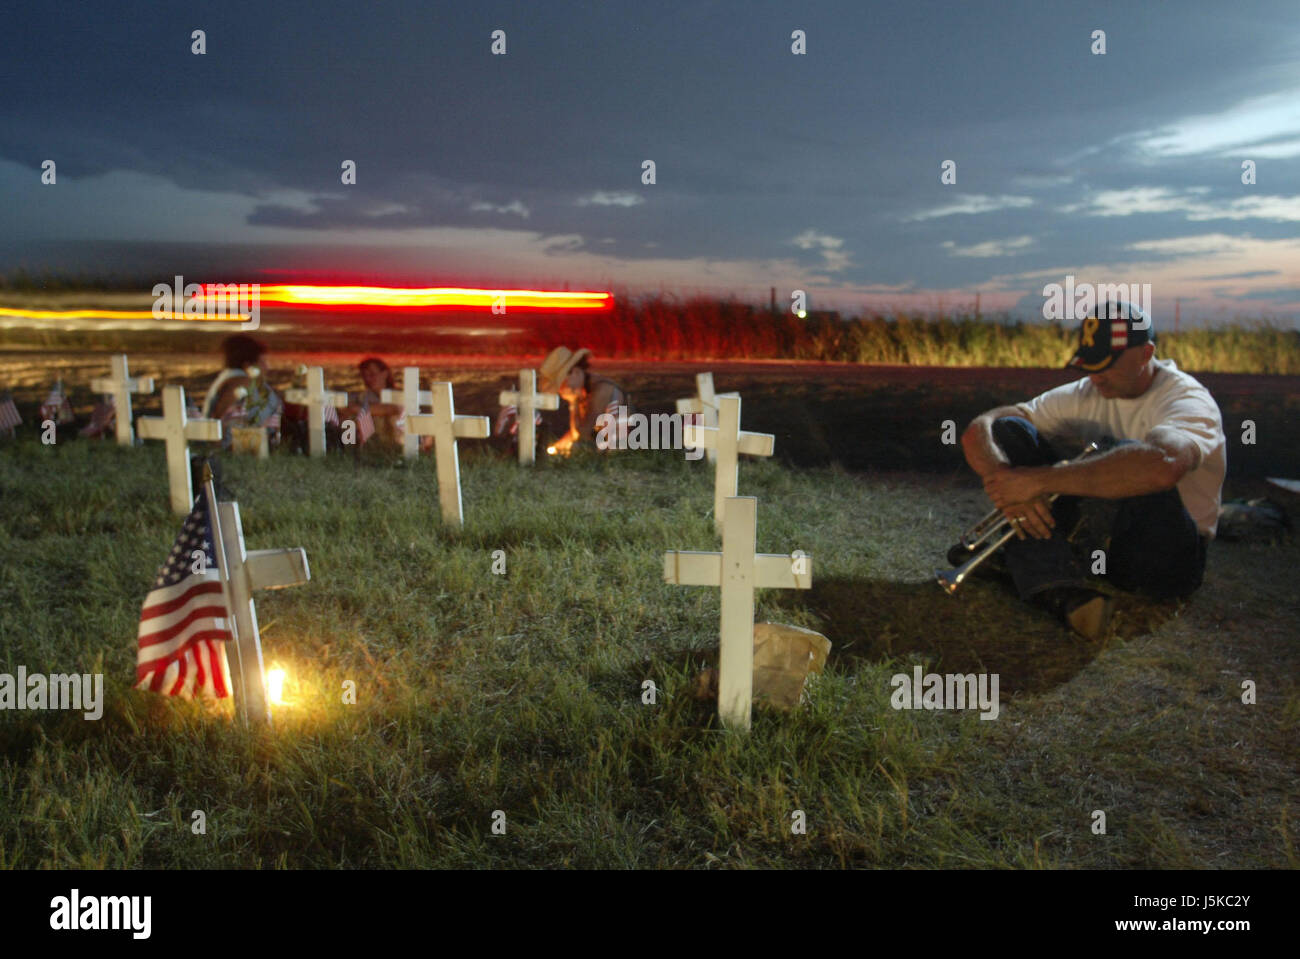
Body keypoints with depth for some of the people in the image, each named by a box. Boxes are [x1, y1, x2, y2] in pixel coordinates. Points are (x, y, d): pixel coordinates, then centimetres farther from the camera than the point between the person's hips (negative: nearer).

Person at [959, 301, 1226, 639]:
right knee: (1007, 431, -11)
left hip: (1167, 560, -6)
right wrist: (1005, 480, -32)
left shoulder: (1187, 400, -17)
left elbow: (1162, 466, -44)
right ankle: (1064, 593, -28)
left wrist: (1038, 480, -41)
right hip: (1101, 534, 6)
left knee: (1129, 453, -35)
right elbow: (977, 430, -9)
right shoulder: (1083, 395, 0)